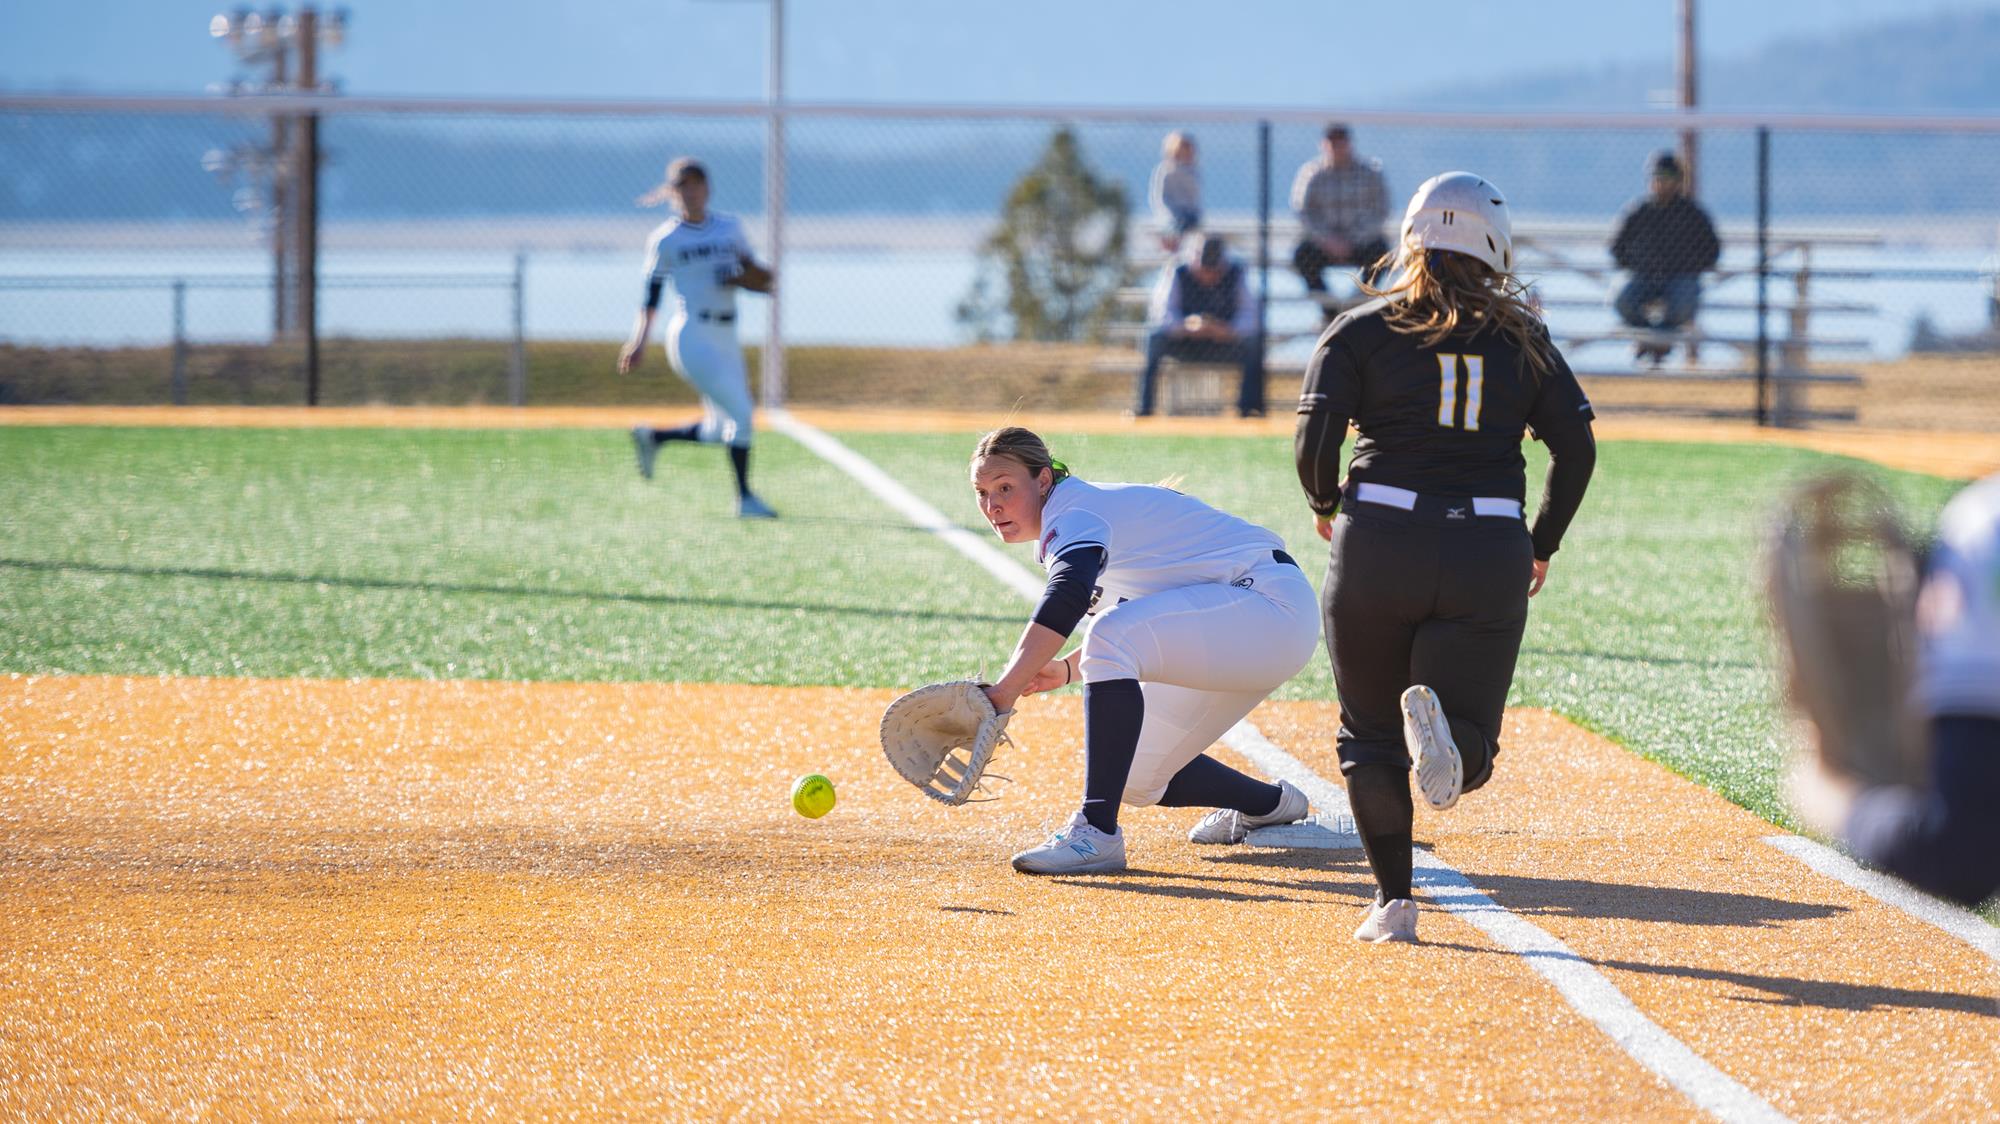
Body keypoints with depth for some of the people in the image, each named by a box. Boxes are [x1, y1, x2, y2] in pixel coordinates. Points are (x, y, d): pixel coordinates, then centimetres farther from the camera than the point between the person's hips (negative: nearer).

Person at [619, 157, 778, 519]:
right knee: (739, 412, -14)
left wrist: (740, 277, -11)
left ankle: (652, 437, 31)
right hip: (692, 336, -6)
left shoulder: (729, 228, 10)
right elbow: (651, 296, 2)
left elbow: (762, 282, 10)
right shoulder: (664, 239, -1)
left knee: (721, 428, 10)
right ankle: (745, 498, -4)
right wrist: (639, 342, -8)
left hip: (725, 337, 6)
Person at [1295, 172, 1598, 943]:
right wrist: (1542, 547, 19)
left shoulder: (1362, 330, 5)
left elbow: (1315, 438, -5)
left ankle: (1393, 900, 4)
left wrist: (1326, 506, 15)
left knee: (1370, 736, 14)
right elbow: (1576, 449, 7)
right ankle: (1441, 723, -31)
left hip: (1379, 541, -1)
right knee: (1469, 751, 4)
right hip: (1490, 554, 1)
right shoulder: (1522, 339, 11)